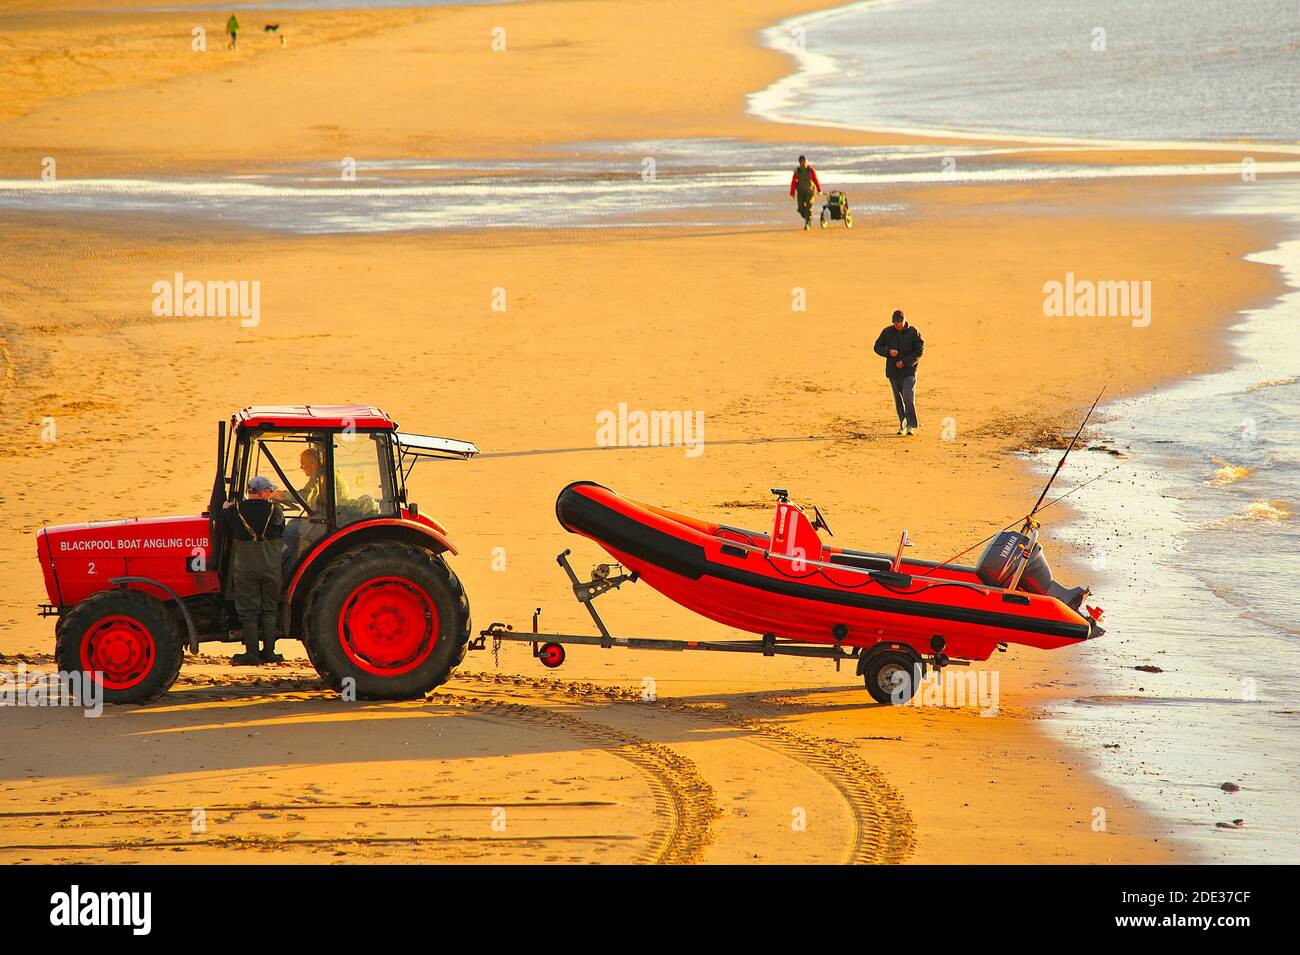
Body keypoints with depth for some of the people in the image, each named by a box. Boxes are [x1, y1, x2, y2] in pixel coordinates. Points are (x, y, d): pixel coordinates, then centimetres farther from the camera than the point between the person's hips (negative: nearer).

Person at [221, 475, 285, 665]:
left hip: (245, 569, -1)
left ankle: (252, 654, 2)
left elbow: (223, 529, 4)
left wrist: (225, 510, 19)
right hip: (271, 568, 1)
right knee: (269, 610, 13)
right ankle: (268, 652, 14)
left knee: (248, 612, 4)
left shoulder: (235, 511, -8)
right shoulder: (274, 510, -6)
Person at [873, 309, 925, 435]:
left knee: (909, 397, -16)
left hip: (909, 371, -3)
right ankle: (902, 424, 18)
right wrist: (888, 352, -13)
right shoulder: (887, 331, 2)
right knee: (898, 399, 9)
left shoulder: (913, 332, -5)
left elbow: (919, 351, -6)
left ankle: (910, 425, -12)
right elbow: (878, 347, 7)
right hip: (893, 372, 3)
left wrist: (905, 362, -14)